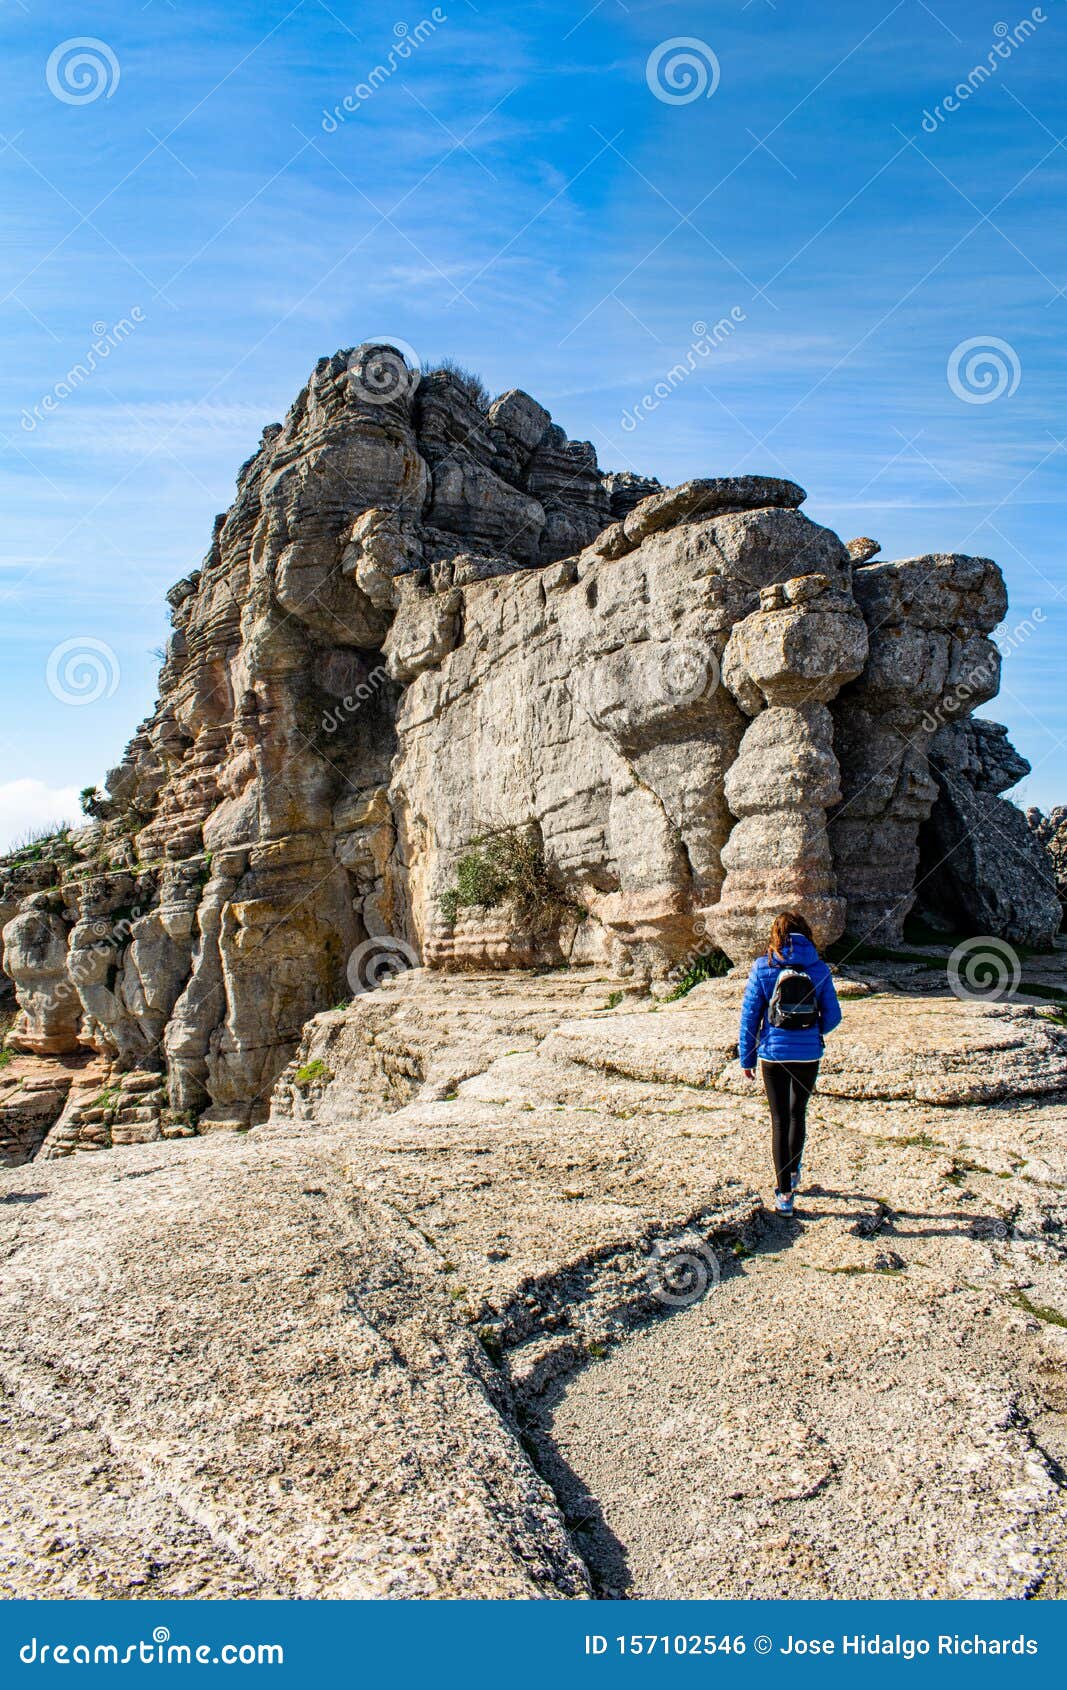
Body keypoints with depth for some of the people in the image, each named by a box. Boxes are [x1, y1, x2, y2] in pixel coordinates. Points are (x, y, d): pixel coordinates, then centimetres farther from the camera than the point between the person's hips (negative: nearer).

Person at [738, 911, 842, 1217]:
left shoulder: (763, 968, -6)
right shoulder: (818, 969, -3)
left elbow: (750, 1015, -5)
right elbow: (832, 1016, 1)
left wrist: (746, 1057, 4)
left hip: (773, 1054, -2)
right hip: (808, 1054, 2)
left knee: (780, 1120, 7)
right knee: (798, 1114, 23)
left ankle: (784, 1193, 6)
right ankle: (793, 1172, 41)